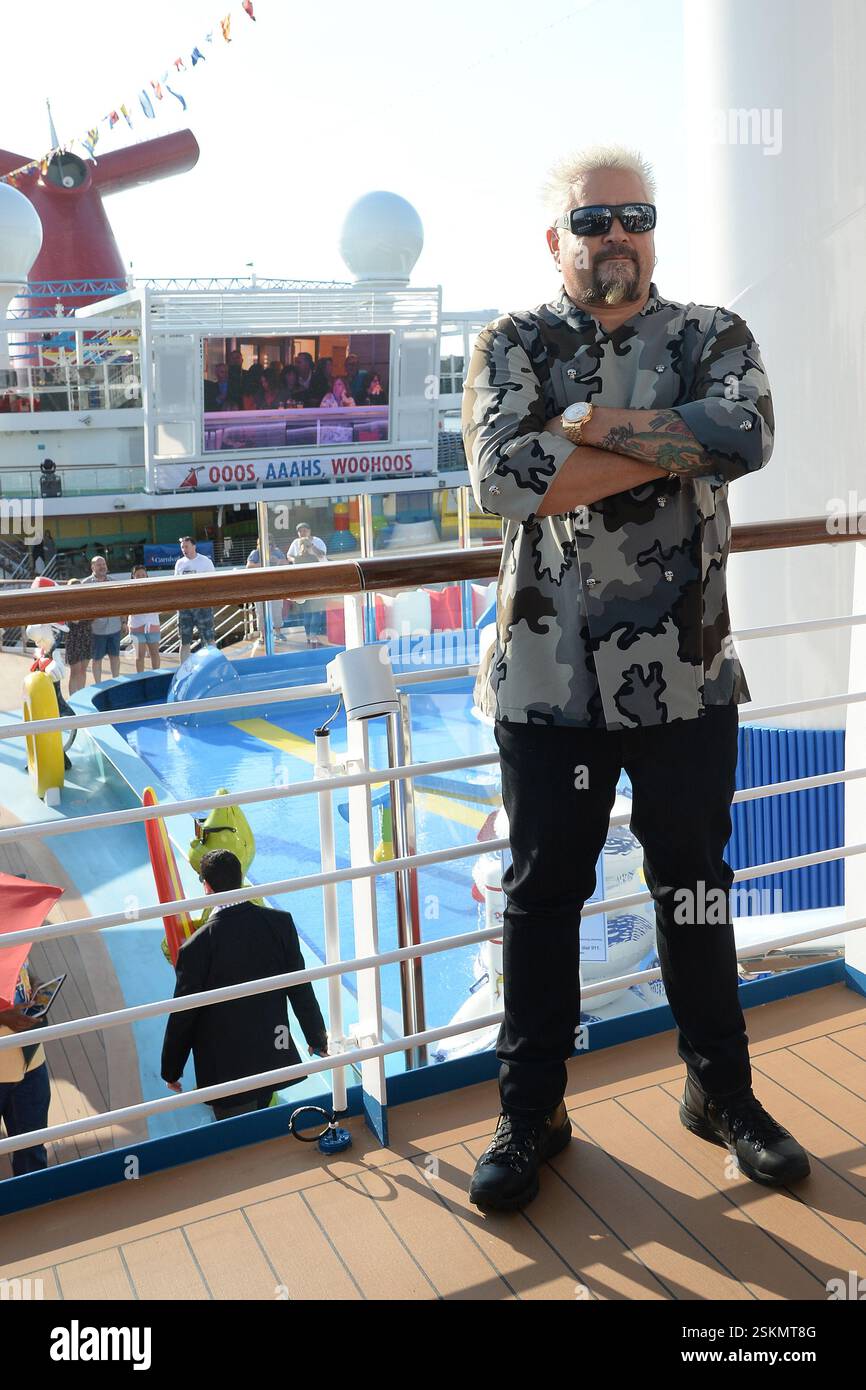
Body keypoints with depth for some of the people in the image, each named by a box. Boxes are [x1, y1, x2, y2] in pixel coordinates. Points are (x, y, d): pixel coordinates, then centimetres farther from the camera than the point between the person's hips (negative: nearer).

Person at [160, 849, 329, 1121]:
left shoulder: (197, 946, -22)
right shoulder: (280, 921, -11)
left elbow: (183, 1016, -11)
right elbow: (301, 988, -1)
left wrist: (171, 1070, 4)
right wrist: (317, 1039, 13)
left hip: (227, 1069, -4)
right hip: (274, 1057, 4)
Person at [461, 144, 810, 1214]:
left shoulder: (711, 337, 6)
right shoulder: (512, 347, 4)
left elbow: (746, 434, -17)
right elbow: (502, 477, -16)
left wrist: (592, 423, -15)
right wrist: (670, 445, -13)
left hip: (683, 674, 1)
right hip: (548, 675, 0)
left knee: (694, 886, 14)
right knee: (541, 894, 10)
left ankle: (721, 1092, 34)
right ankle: (530, 1112, 28)